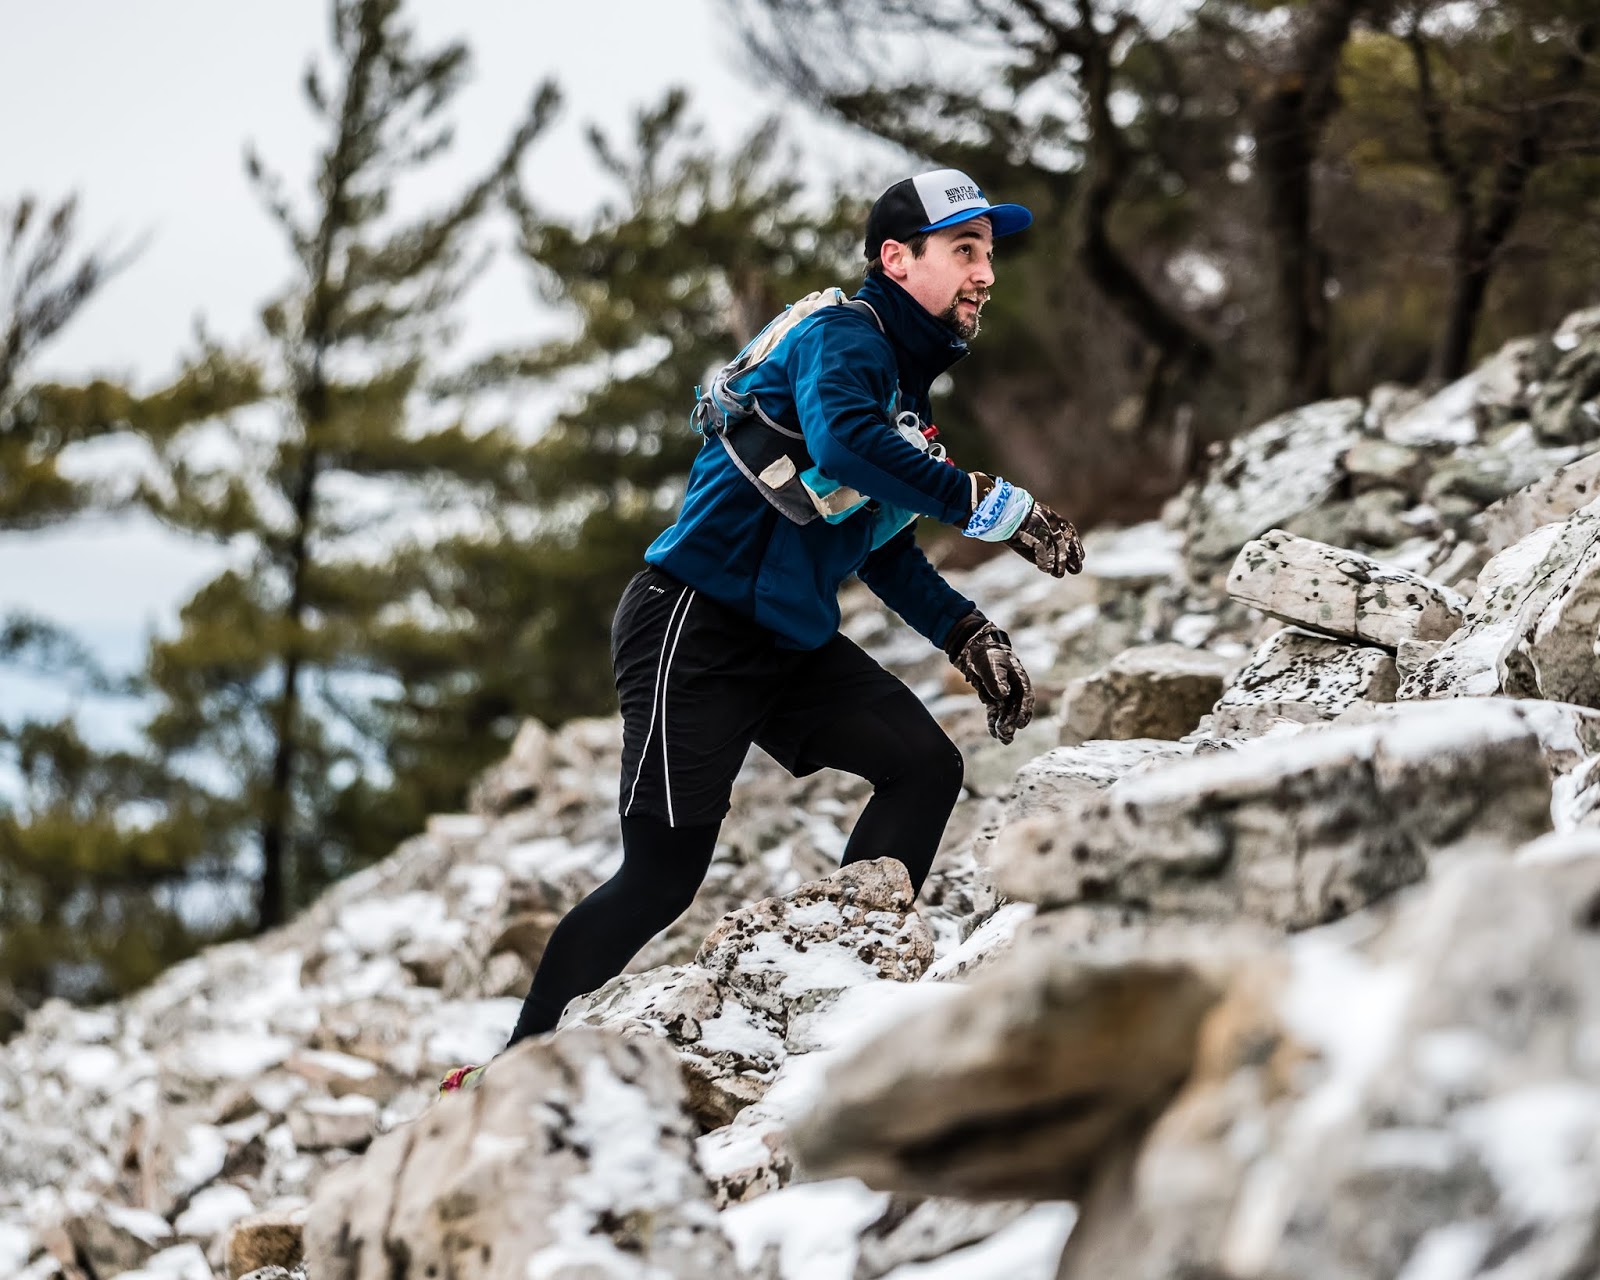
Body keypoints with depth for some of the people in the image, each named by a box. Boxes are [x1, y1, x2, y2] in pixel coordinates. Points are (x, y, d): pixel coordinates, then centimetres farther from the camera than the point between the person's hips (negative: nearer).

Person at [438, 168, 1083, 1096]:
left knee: (926, 766, -5)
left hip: (791, 644, 9)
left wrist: (968, 636, 14)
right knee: (662, 878, -9)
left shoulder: (905, 384, 17)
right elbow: (841, 440, -35)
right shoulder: (844, 338, -11)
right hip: (698, 630, -9)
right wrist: (992, 505, -31)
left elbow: (884, 547, 26)